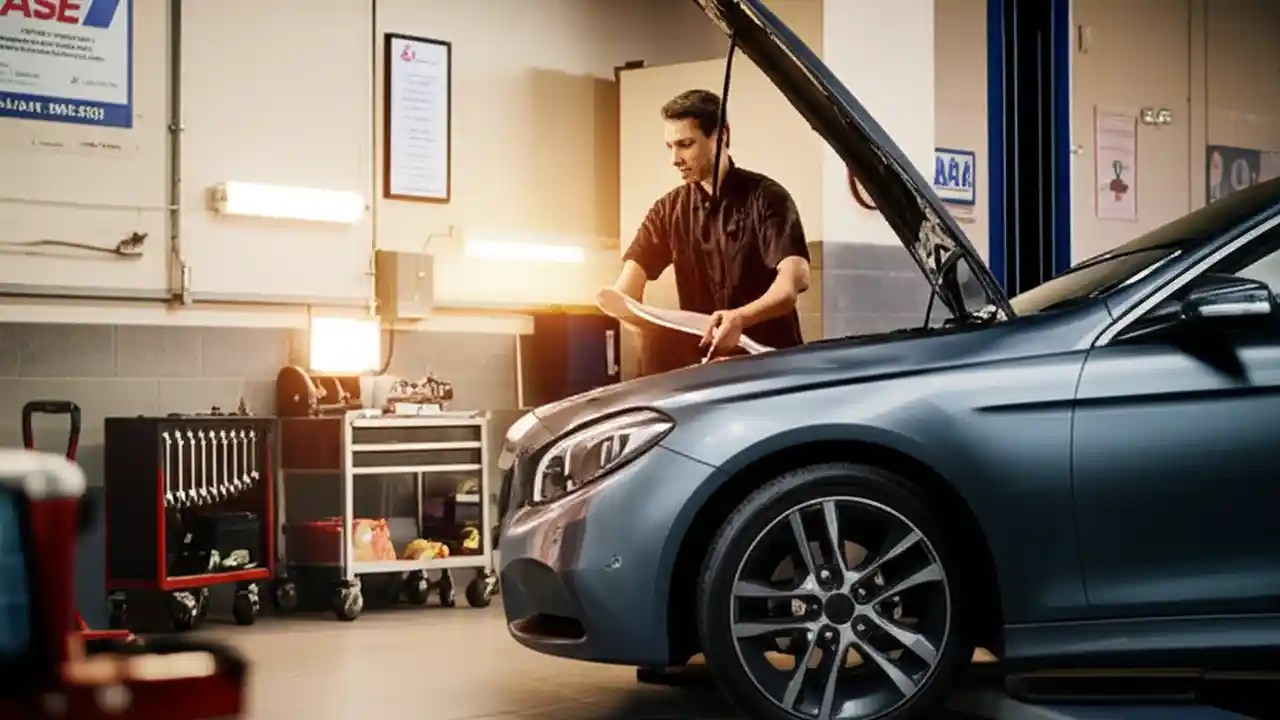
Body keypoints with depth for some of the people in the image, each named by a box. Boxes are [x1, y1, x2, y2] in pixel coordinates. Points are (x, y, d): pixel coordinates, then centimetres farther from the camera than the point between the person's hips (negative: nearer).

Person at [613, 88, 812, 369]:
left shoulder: (766, 197, -5)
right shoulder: (669, 210, 10)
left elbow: (795, 277, -19)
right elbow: (627, 287, 3)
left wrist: (741, 318, -37)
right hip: (702, 358, 4)